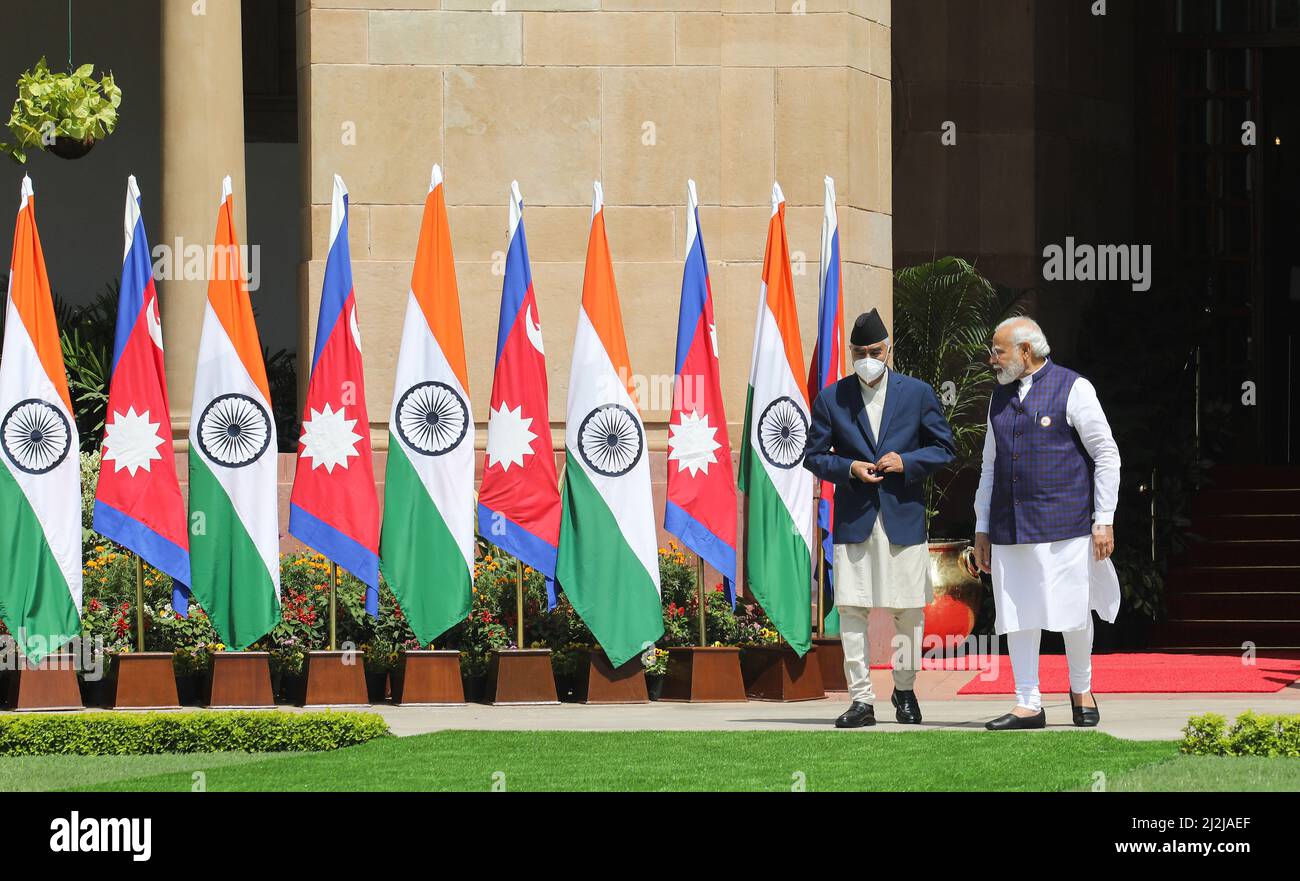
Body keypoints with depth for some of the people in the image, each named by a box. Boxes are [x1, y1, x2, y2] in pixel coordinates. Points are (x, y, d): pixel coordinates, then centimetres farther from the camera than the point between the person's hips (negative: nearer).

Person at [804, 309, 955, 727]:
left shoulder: (917, 393, 5)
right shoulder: (831, 398, 6)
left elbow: (943, 448, 8)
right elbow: (813, 455, 9)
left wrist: (906, 462, -9)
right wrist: (849, 468, -10)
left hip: (903, 516, 0)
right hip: (854, 518, 0)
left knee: (909, 610, 3)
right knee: (851, 609, -5)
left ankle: (905, 690, 20)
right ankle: (861, 699, -2)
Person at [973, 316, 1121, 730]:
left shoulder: (1072, 389, -2)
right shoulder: (1000, 397, 16)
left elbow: (1107, 455, -1)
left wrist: (1104, 521, -6)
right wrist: (982, 528, 17)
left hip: (1063, 523, -5)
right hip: (1010, 530, 5)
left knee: (1072, 615, -2)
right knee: (1017, 617, 1)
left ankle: (1081, 692, 18)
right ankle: (1027, 705, 4)